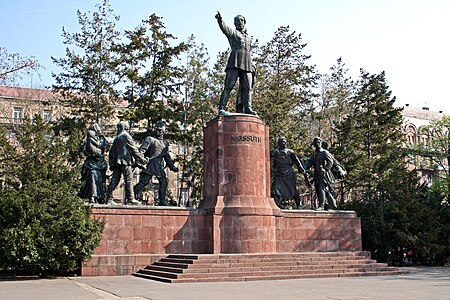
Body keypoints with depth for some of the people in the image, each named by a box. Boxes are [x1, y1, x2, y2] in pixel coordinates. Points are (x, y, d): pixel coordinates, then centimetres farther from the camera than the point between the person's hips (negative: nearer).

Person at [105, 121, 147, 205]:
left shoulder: (116, 138, 19)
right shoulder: (126, 136, -1)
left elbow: (111, 152, 20)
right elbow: (133, 149, -5)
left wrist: (111, 163, 23)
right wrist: (141, 159, -2)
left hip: (116, 162, 7)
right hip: (125, 161, -7)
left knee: (114, 180, 7)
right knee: (129, 180, -8)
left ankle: (109, 198, 5)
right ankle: (130, 198, -13)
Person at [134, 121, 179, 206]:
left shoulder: (165, 143, 20)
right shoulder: (150, 139, 4)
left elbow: (167, 157, 27)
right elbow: (142, 149, -6)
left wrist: (172, 166, 21)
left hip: (159, 166, 5)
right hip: (150, 164, -5)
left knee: (164, 182, -2)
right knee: (143, 181, -10)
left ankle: (162, 201, 5)